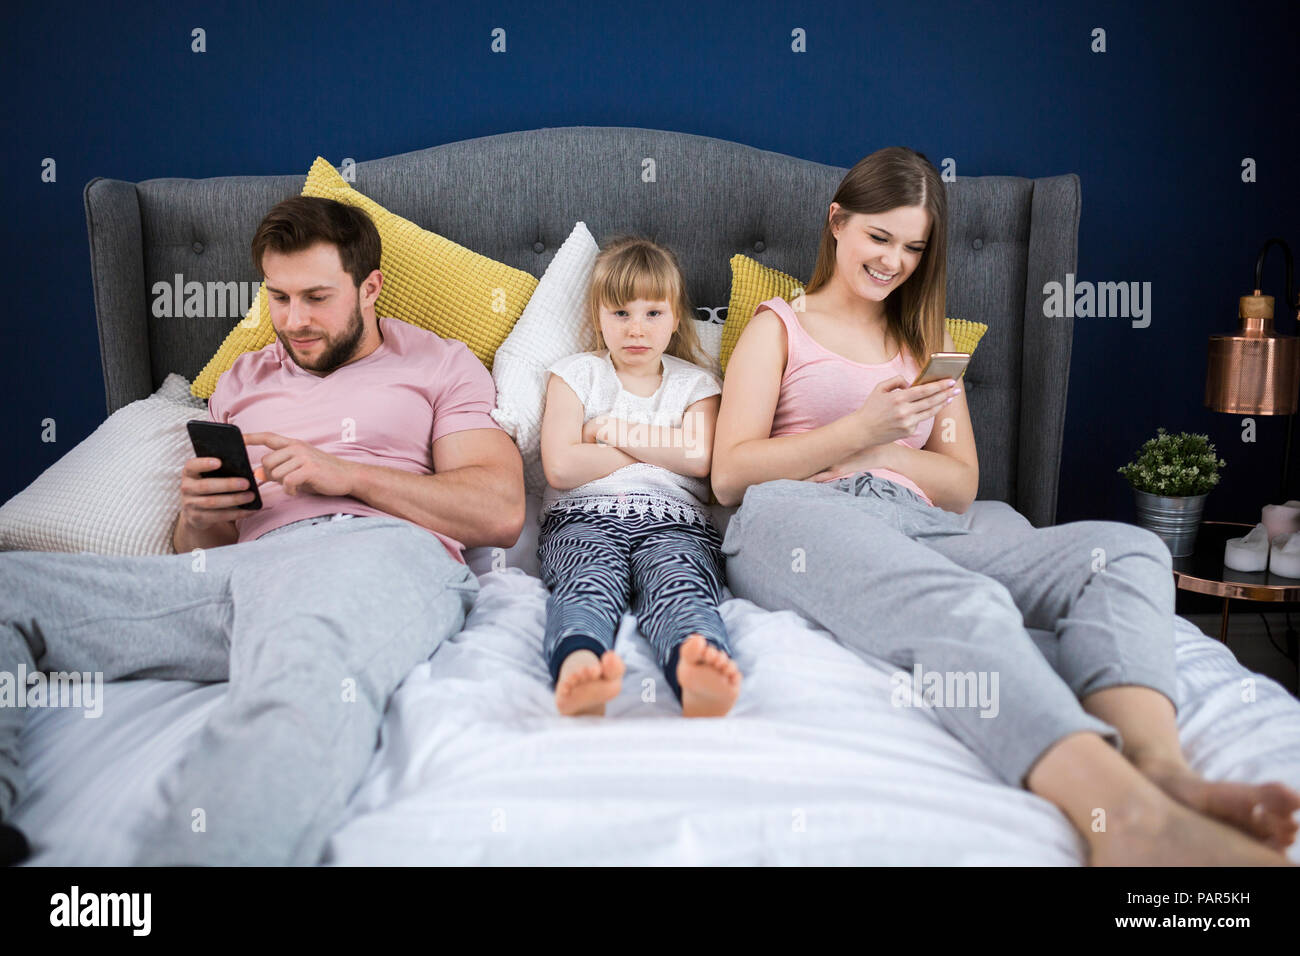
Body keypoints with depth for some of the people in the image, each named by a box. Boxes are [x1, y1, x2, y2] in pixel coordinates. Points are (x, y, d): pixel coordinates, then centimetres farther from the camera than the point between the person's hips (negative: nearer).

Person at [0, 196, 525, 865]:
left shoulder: (441, 365, 20)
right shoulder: (242, 382, 31)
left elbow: (500, 512, 4)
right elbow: (194, 553, 29)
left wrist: (346, 474, -4)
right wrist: (200, 517, 3)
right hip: (245, 564, 5)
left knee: (303, 687, -42)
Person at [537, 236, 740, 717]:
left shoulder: (695, 383, 25)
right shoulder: (575, 373, 21)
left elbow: (699, 459, 2)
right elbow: (561, 467, 3)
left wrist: (614, 431, 6)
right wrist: (659, 448, 8)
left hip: (673, 520, 1)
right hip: (586, 515, 0)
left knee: (679, 585, -34)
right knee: (592, 582, -35)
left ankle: (698, 676, -66)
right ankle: (578, 667, -68)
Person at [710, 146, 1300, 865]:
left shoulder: (926, 339, 30)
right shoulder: (778, 327, 18)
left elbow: (961, 487, 21)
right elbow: (729, 475, 4)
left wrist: (880, 453, 2)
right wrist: (858, 431, -5)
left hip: (917, 529, 5)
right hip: (796, 523, -4)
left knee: (1127, 550, -22)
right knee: (966, 608, -39)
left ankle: (1159, 767, -49)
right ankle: (1133, 817, -61)